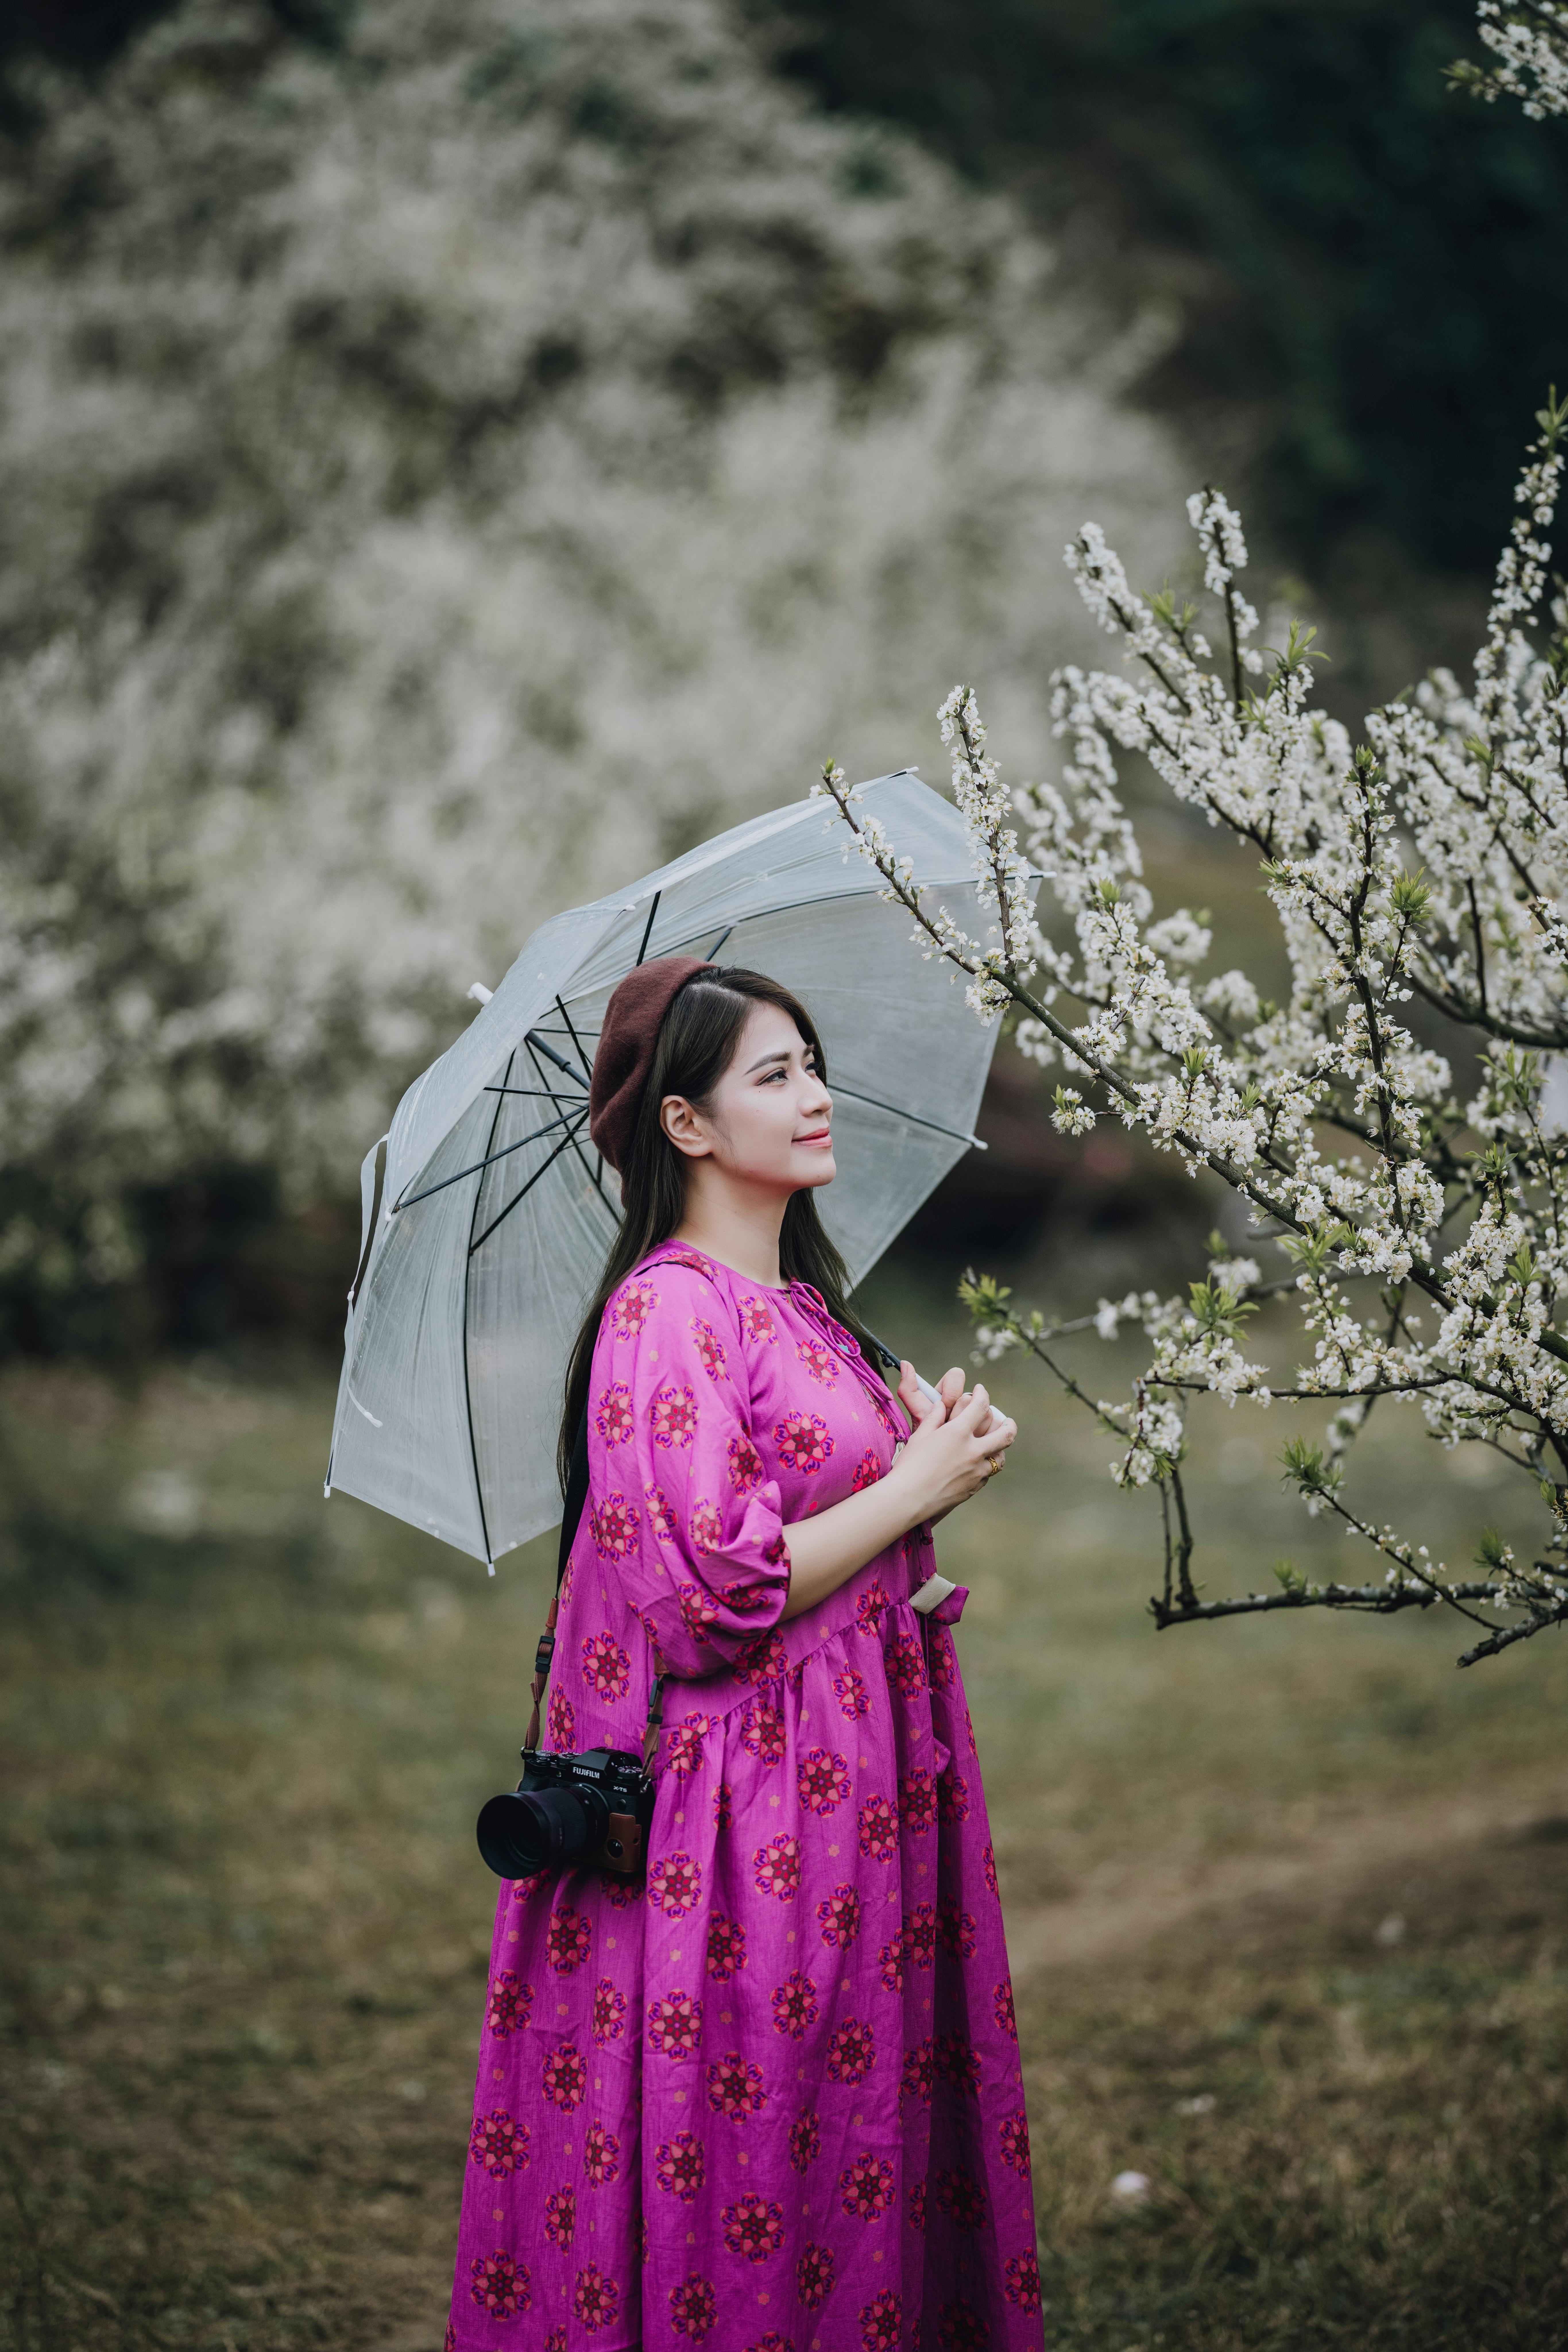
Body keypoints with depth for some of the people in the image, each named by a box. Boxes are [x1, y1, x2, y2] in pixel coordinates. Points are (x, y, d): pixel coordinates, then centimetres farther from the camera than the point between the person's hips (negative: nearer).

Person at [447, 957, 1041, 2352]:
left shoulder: (802, 1305, 14)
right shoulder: (667, 1315, -14)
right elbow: (717, 1596, -21)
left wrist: (936, 1455, 6)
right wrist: (914, 1489, -11)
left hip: (853, 1790, 9)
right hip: (743, 1819, -9)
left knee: (869, 2157, 11)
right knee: (744, 2164, -3)